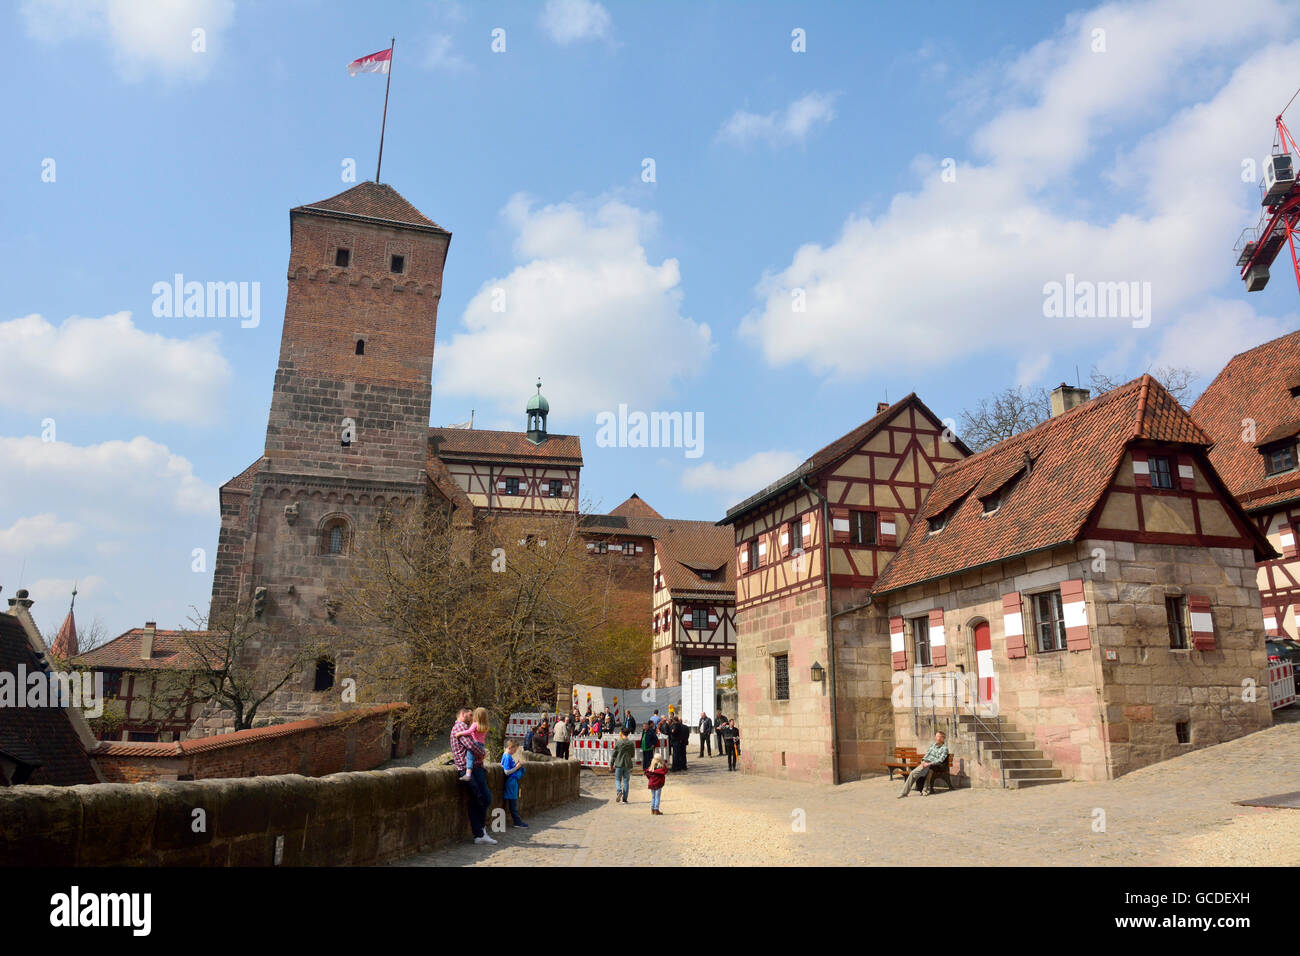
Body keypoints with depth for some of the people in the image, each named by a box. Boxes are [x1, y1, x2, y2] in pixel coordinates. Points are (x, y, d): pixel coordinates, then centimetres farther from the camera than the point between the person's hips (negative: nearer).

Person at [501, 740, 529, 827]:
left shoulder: (509, 756, 12)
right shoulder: (507, 757, -17)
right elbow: (507, 772, -20)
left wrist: (518, 764, 5)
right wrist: (516, 767, -15)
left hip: (514, 781, 10)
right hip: (511, 782, -10)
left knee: (514, 803, 13)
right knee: (513, 802, -2)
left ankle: (517, 820, 18)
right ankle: (517, 821, 2)